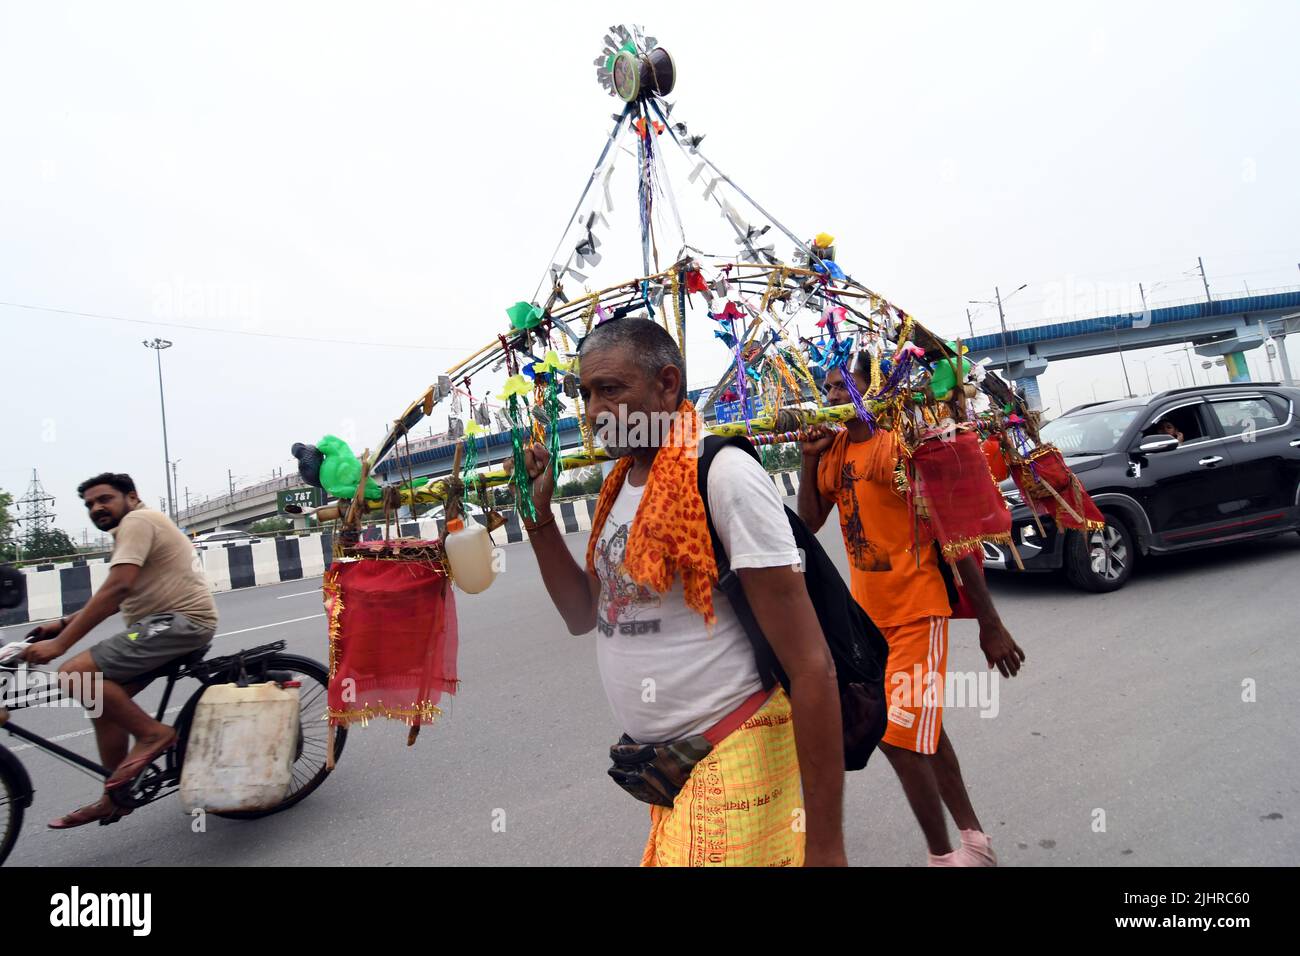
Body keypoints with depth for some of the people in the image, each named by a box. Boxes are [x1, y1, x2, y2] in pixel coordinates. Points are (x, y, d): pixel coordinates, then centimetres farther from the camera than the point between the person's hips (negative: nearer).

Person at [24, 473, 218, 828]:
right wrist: (62, 623, 14)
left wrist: (59, 643, -21)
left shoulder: (137, 521, -10)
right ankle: (115, 798, 19)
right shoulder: (131, 530, 24)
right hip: (167, 623, 11)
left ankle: (152, 734, -6)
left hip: (181, 620, -11)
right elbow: (116, 597, 24)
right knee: (104, 696, 9)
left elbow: (116, 589, -21)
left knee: (75, 674, -18)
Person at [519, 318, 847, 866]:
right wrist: (539, 514, 1)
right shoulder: (619, 486, 5)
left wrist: (825, 843, -18)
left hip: (730, 765, -8)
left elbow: (811, 665, -21)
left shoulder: (721, 475, -20)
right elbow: (583, 615, 14)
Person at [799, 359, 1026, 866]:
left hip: (915, 612, -7)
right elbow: (809, 524, 4)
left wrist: (990, 624, -14)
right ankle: (973, 841, 34)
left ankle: (942, 855, 16)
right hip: (869, 611, 8)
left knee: (899, 734, -6)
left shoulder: (903, 445, -15)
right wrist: (809, 458, -6)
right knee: (922, 732, 17)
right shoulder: (834, 450, 6)